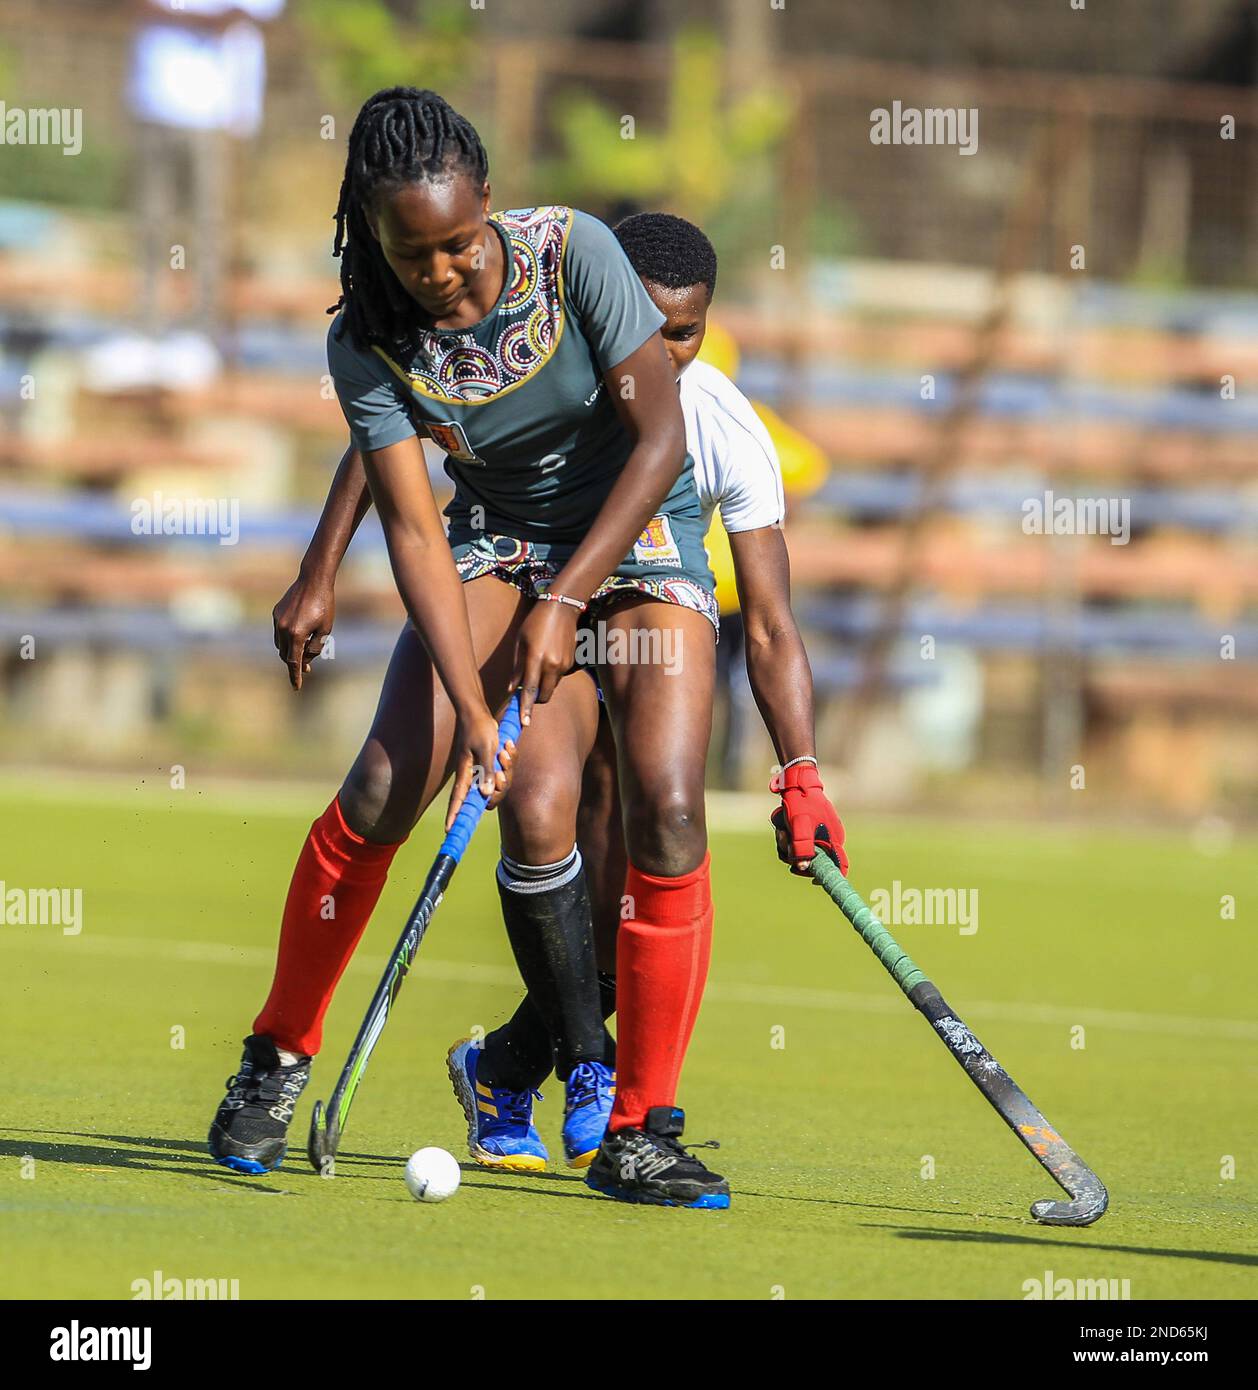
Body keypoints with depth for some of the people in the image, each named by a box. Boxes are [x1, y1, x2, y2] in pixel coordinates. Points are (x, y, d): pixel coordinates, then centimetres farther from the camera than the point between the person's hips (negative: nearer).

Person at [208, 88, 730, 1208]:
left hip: (641, 527, -1)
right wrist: (468, 701, -31)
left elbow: (661, 437, -21)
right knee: (388, 780, -15)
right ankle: (277, 1060, 4)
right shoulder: (368, 346, -17)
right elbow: (413, 526, -20)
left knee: (668, 803, -19)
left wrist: (565, 599, -27)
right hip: (498, 534, 1)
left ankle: (642, 1128, -10)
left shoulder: (573, 252, -23)